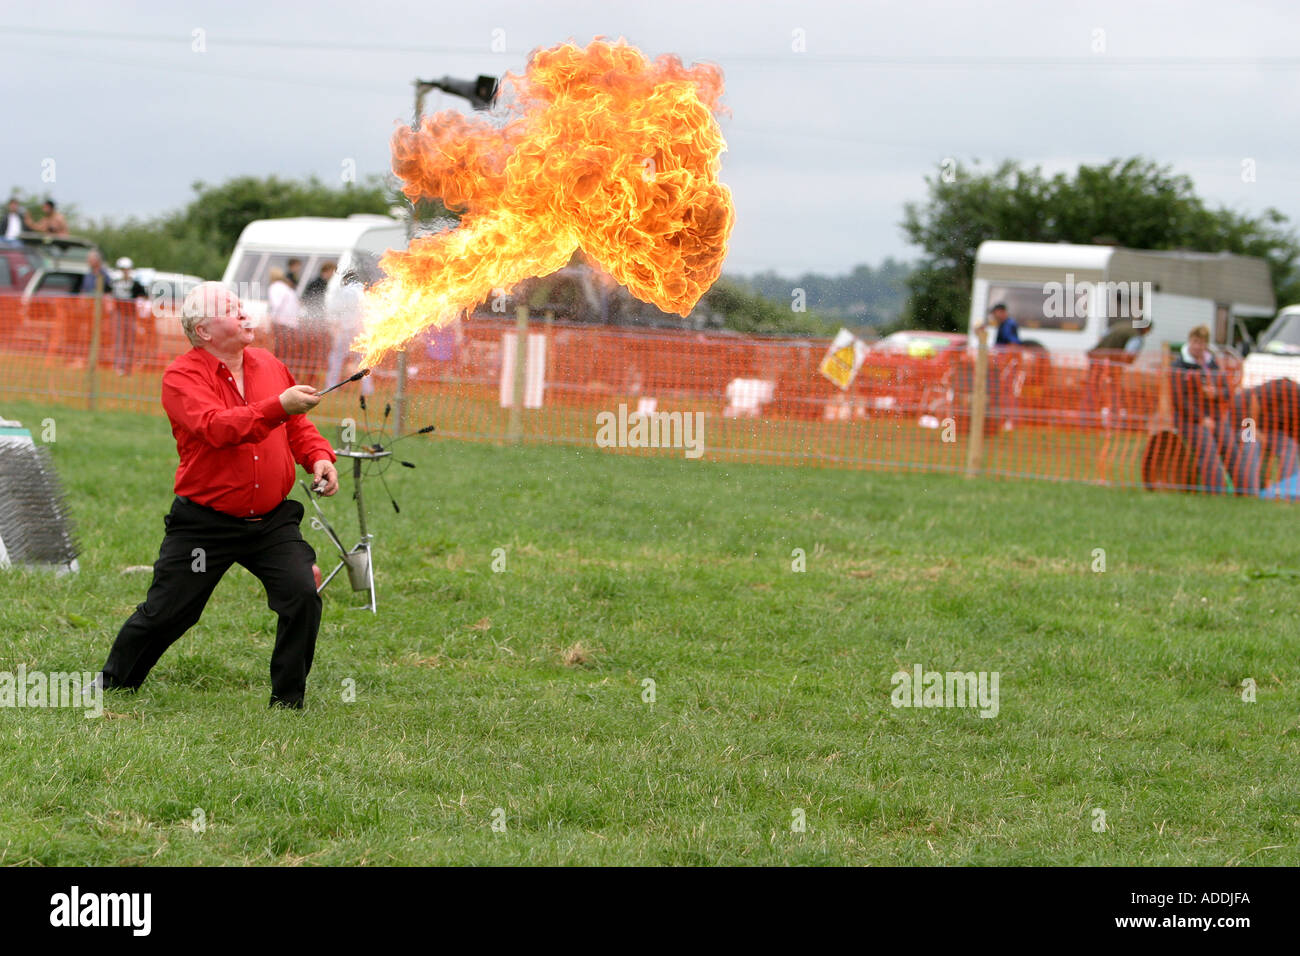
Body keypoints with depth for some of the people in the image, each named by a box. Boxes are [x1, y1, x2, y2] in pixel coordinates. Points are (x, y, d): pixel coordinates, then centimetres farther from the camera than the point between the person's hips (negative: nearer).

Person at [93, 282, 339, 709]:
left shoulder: (270, 365, 8)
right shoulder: (183, 377, -10)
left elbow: (297, 427, 18)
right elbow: (216, 427, -28)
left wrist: (318, 456, -3)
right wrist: (278, 406, -38)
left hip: (272, 521, 4)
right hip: (205, 524, -4)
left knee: (303, 595, -14)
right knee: (165, 612, 3)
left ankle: (289, 700, 2)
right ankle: (110, 686, 25)